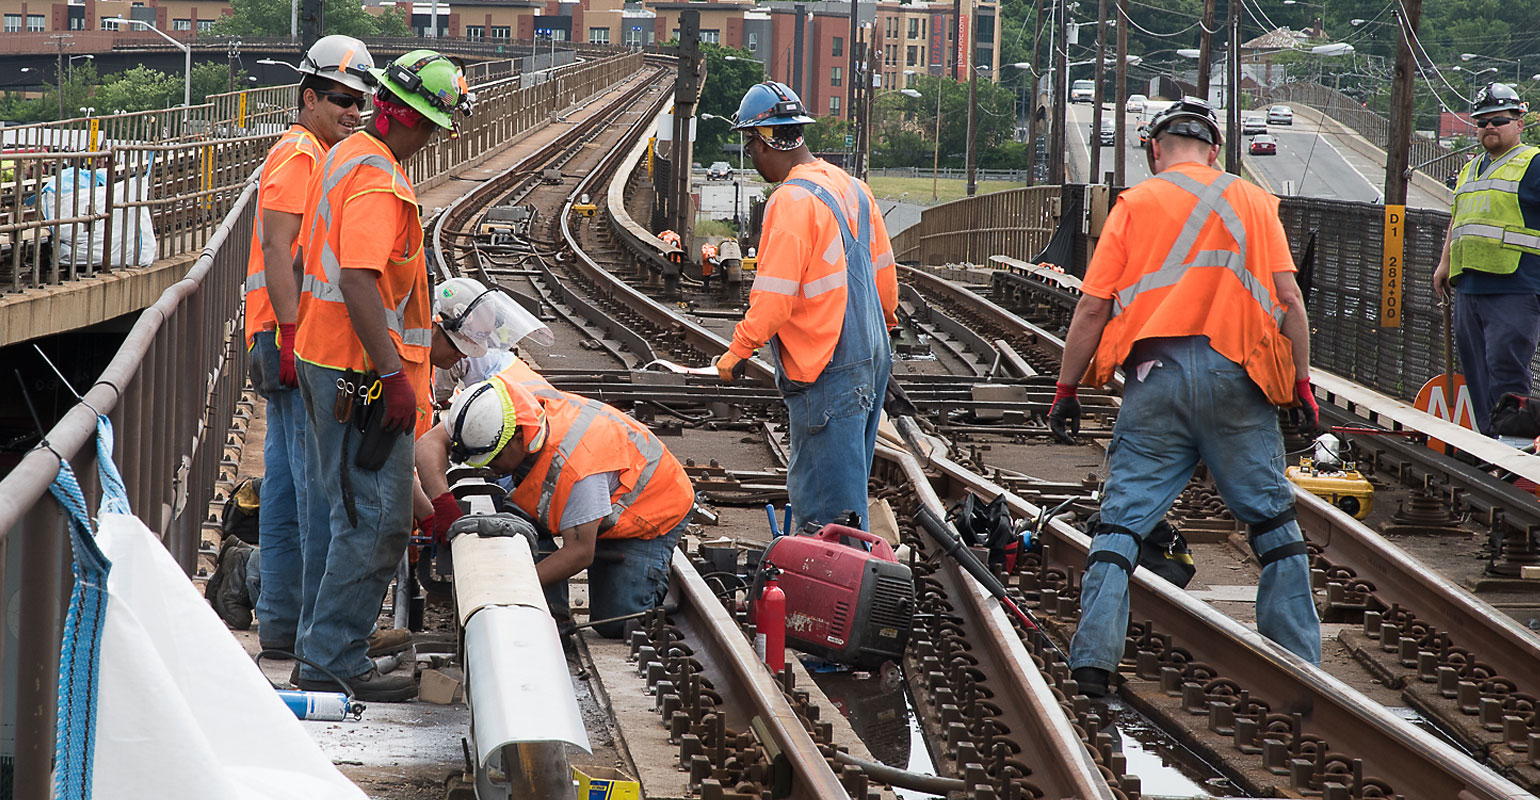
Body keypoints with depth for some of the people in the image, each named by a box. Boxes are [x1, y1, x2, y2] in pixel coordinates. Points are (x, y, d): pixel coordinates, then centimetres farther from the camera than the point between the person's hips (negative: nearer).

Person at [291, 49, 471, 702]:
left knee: (337, 508, 17)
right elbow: (358, 283, -29)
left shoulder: (345, 157, 14)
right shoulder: (378, 180, -19)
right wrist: (394, 373, -31)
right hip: (364, 372, -11)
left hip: (326, 362, 11)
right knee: (376, 518, -7)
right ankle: (336, 661, -6)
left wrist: (422, 336, 31)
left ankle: (320, 648, 24)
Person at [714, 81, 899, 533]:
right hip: (871, 360, 9)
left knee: (826, 507, -5)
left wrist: (738, 351, -10)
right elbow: (882, 270, 20)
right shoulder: (850, 187, 10)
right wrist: (885, 320, 36)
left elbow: (774, 295, -20)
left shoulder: (791, 201, -18)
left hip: (826, 375, -9)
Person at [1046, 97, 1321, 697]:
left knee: (1124, 516, 2)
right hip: (1236, 377, 1)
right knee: (1272, 518, 11)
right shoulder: (1254, 203, 11)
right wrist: (1301, 384, 9)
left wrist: (1067, 390, 9)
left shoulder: (1135, 204, 7)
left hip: (1154, 375, -1)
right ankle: (1298, 657, 12)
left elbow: (1093, 309, 3)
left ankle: (1093, 657, -6)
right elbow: (1289, 300, 3)